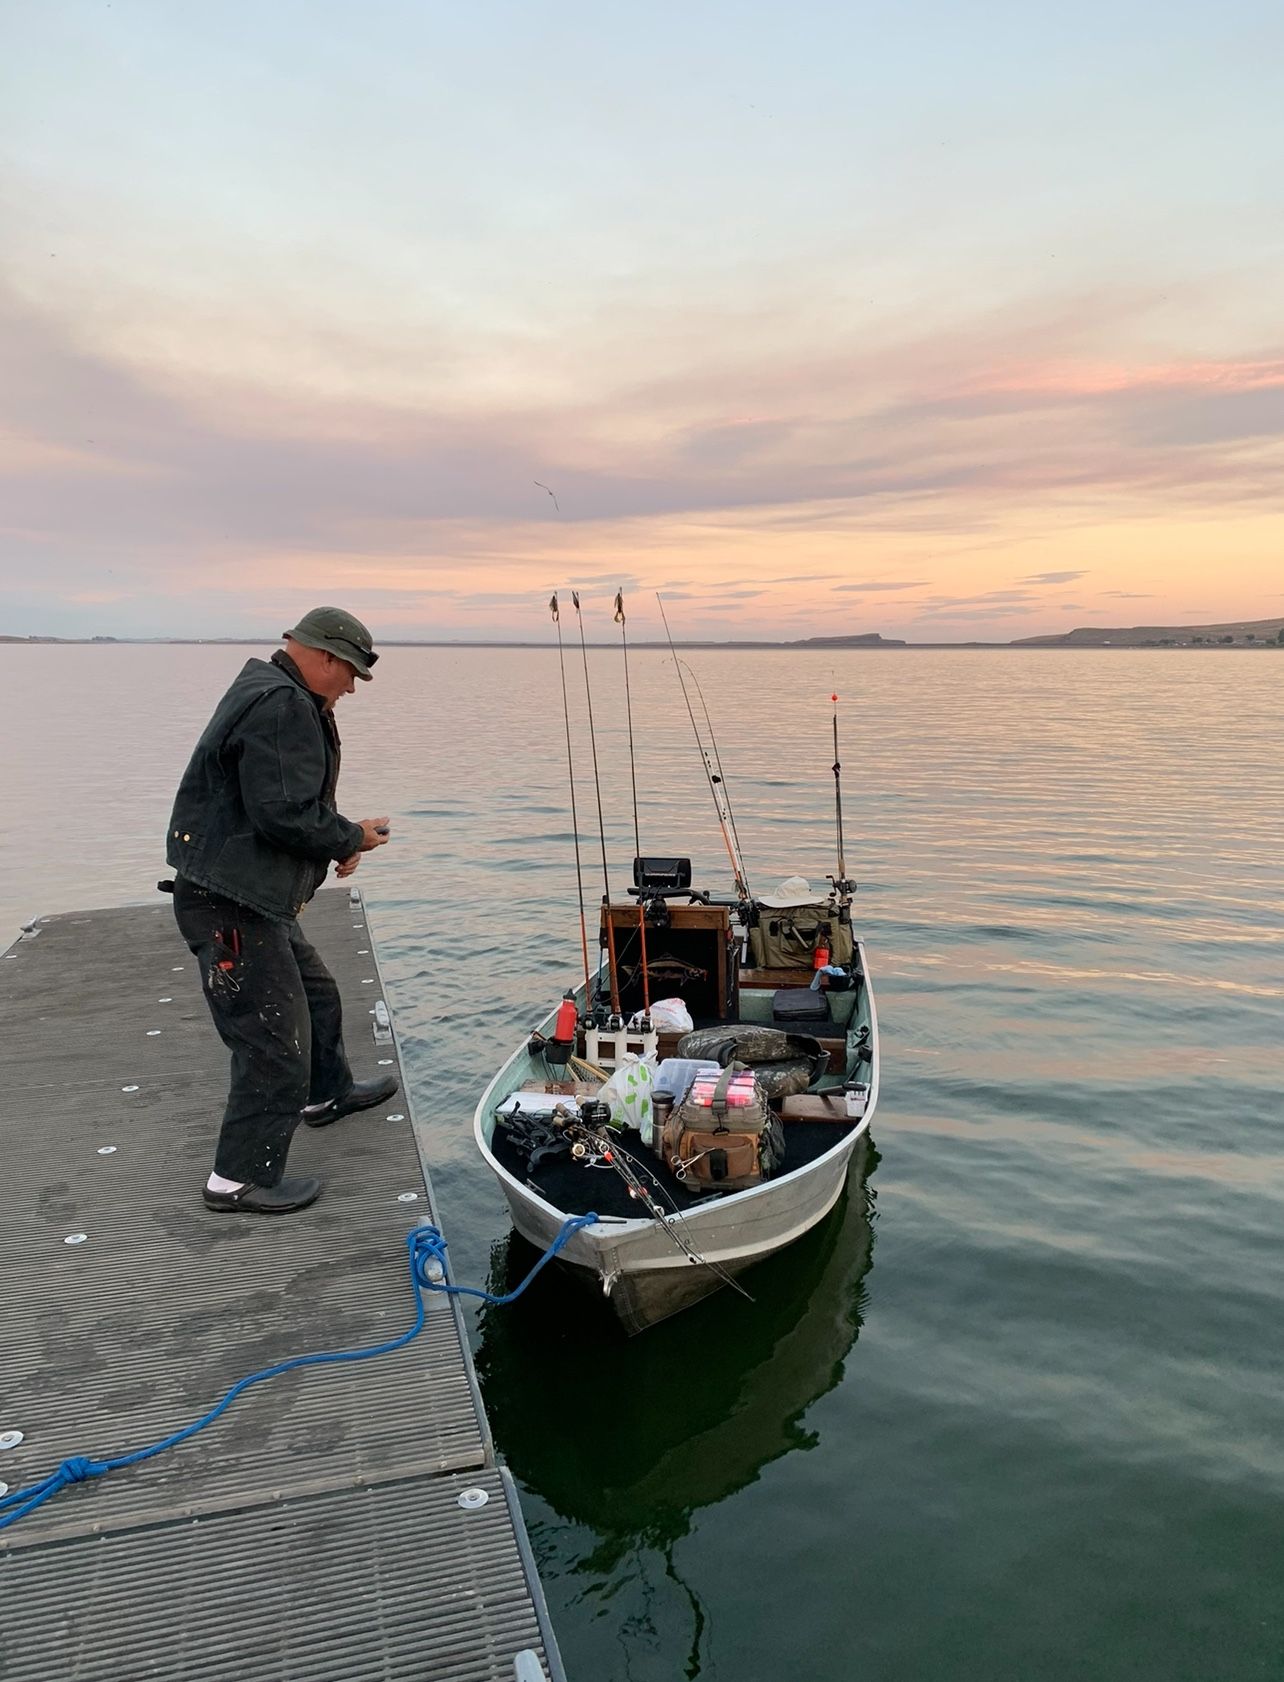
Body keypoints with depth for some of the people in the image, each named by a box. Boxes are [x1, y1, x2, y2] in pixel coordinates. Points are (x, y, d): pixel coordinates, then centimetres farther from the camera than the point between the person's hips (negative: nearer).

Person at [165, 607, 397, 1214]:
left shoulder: (268, 693, 16)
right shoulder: (282, 707, -20)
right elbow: (285, 814, -27)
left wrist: (336, 841, 8)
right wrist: (350, 838, -11)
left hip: (250, 897, 11)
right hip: (232, 905, -11)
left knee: (314, 994, 26)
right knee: (275, 1038, -4)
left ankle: (327, 1093, 48)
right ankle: (240, 1178, 9)